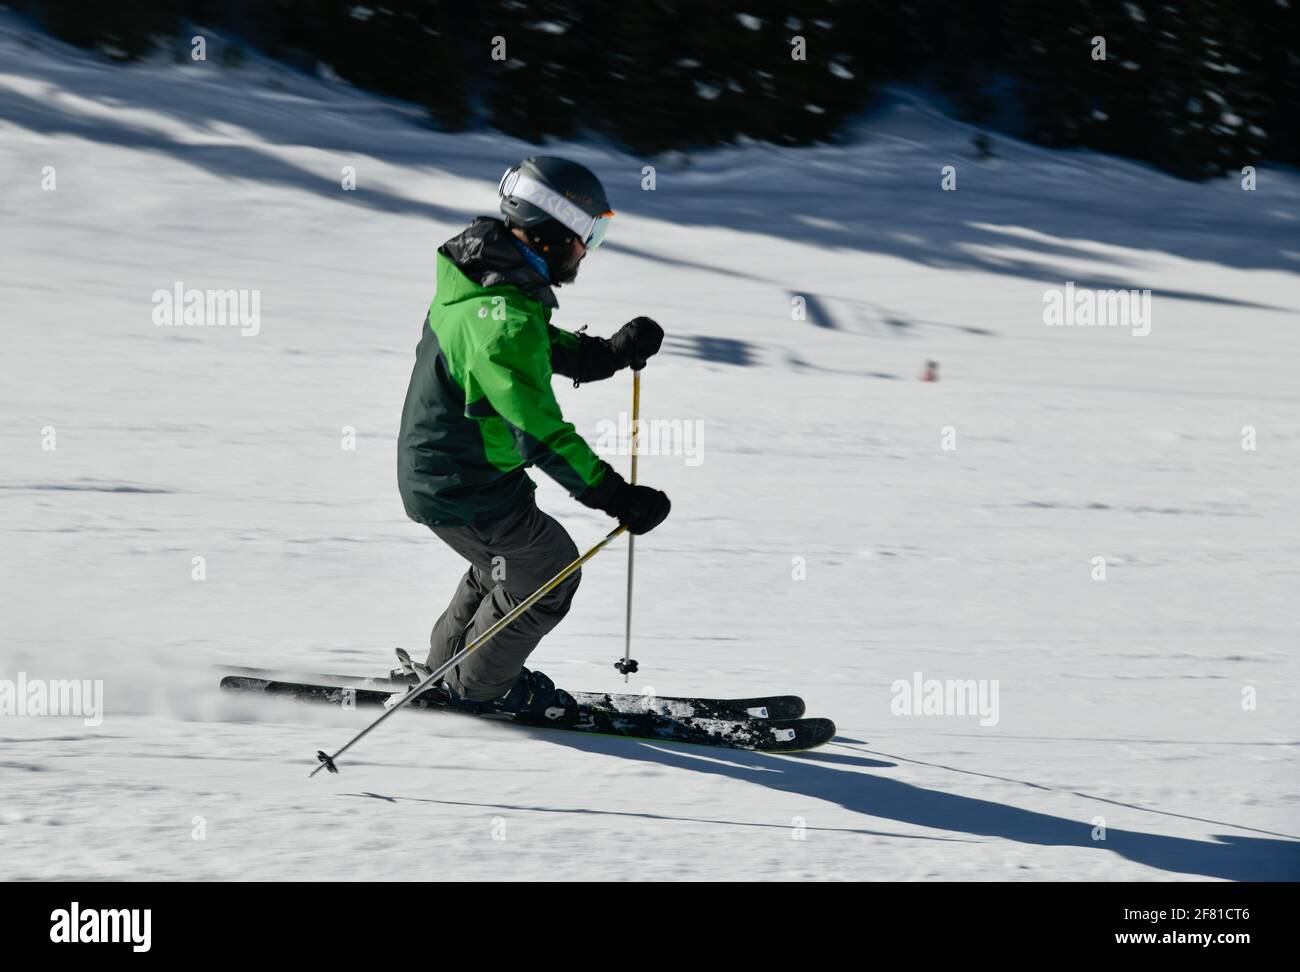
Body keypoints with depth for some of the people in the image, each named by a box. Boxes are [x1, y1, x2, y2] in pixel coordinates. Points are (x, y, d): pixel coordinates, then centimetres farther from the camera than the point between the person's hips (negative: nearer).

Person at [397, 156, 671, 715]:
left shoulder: (481, 273, 0)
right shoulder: (505, 320, -32)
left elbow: (543, 349, 17)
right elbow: (539, 431, -35)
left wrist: (611, 353, 2)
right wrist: (614, 496, -36)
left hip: (429, 469, 9)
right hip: (468, 493, -9)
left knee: (511, 559, 30)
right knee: (549, 574, 10)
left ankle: (447, 668, 44)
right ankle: (479, 685, 27)